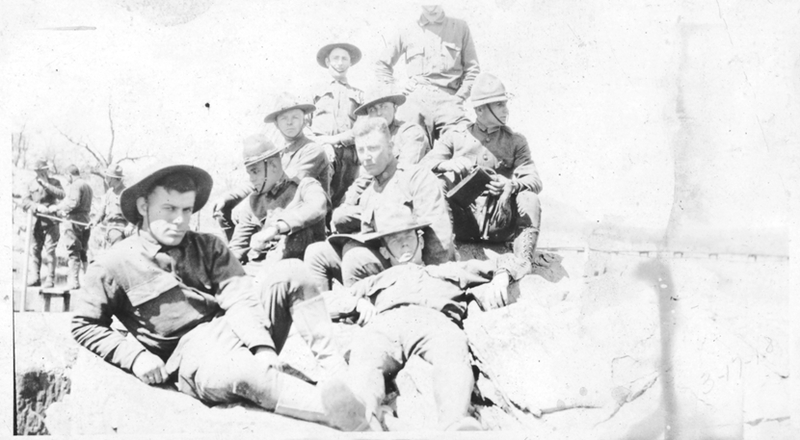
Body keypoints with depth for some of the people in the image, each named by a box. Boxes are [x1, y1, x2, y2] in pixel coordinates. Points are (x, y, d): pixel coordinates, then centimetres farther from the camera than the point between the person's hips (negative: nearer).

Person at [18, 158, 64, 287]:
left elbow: (61, 195, -13)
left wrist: (46, 184, -15)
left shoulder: (54, 182, 6)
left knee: (49, 251, -7)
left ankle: (49, 279, -5)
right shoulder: (31, 184, 12)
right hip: (35, 222, 3)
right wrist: (37, 206, -15)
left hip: (50, 222, -3)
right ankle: (33, 278, 10)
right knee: (34, 250, 4)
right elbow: (24, 202, 2)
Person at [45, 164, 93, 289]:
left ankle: (74, 281, -7)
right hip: (85, 221, 9)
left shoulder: (75, 186, -10)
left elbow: (73, 203, -21)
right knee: (83, 252, 14)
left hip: (74, 220, -9)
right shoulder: (87, 185, 20)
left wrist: (56, 208, -8)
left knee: (73, 252, -6)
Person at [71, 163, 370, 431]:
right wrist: (134, 356, -8)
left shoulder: (206, 247, 12)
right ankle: (340, 411, -45)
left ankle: (340, 372, -20)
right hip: (193, 352, -5)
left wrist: (263, 346, -19)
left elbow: (240, 297, -2)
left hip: (238, 329, 5)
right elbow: (84, 326, 8)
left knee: (291, 272, -13)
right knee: (241, 371, -40)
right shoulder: (114, 266, 3)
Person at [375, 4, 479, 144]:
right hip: (417, 100, 1)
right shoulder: (407, 32, 15)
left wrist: (459, 97, 2)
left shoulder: (460, 27, 14)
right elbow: (382, 65, 23)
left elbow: (472, 69, 14)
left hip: (448, 100, 0)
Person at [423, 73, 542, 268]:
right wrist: (447, 165, -21)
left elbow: (535, 181, 1)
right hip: (463, 222, 0)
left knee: (529, 199, -25)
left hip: (500, 223, 1)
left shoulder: (515, 141, 13)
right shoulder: (455, 137, 12)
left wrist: (511, 185, -21)